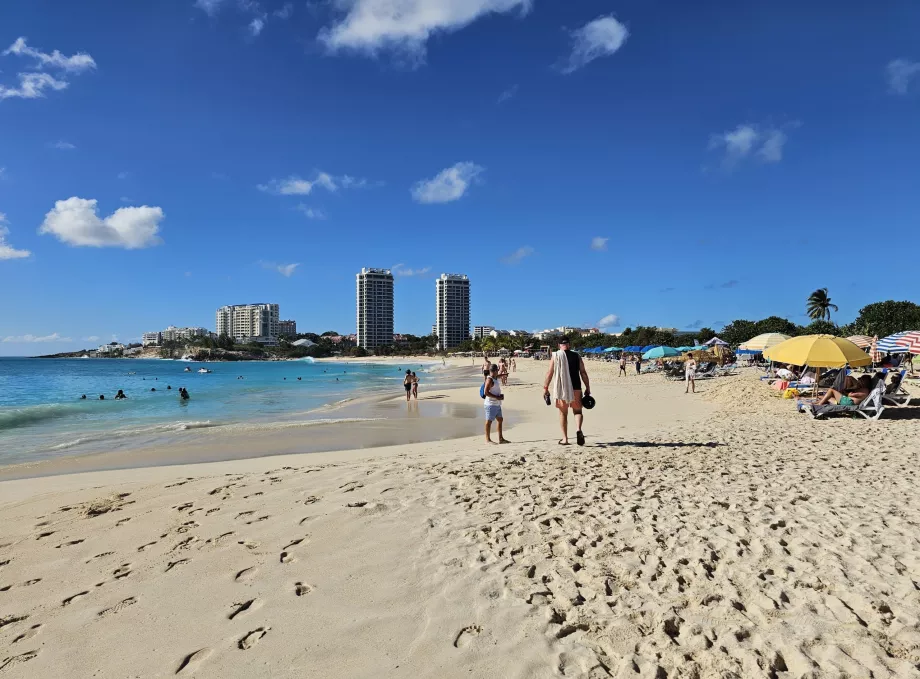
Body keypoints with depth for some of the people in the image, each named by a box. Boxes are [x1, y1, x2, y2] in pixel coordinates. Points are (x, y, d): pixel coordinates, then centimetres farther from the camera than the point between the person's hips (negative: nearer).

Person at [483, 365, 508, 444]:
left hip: (497, 404, 10)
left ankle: (501, 439, 20)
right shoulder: (490, 380, -15)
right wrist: (497, 397, -21)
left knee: (500, 420, 13)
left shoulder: (495, 379, 13)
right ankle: (488, 439, 5)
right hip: (491, 404, -10)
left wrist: (501, 396, 14)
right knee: (489, 421, -2)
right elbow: (486, 392, -22)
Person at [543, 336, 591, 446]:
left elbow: (550, 373, -3)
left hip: (561, 389, -1)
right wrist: (587, 388, 9)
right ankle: (578, 429, -15)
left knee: (563, 413, 10)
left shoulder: (555, 356, 0)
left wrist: (545, 388, 2)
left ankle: (565, 439, 11)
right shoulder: (576, 356, 5)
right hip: (575, 388, 1)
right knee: (578, 411, 12)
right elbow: (583, 373, 3)